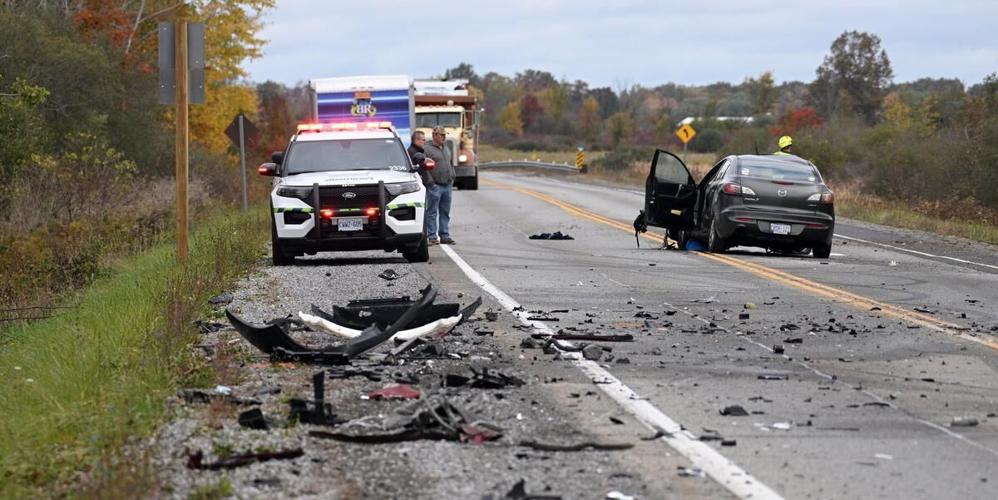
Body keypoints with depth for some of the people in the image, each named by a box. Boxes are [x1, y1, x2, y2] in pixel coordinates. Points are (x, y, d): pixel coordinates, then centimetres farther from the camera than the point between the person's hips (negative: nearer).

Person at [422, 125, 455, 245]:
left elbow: (451, 165, 26)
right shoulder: (427, 149, -7)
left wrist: (452, 179, 16)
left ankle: (445, 236, 13)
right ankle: (432, 236, -3)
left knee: (445, 212, 9)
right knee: (432, 212, -4)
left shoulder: (446, 149, 18)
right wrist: (430, 182, -15)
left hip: (447, 186, 7)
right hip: (435, 186, -7)